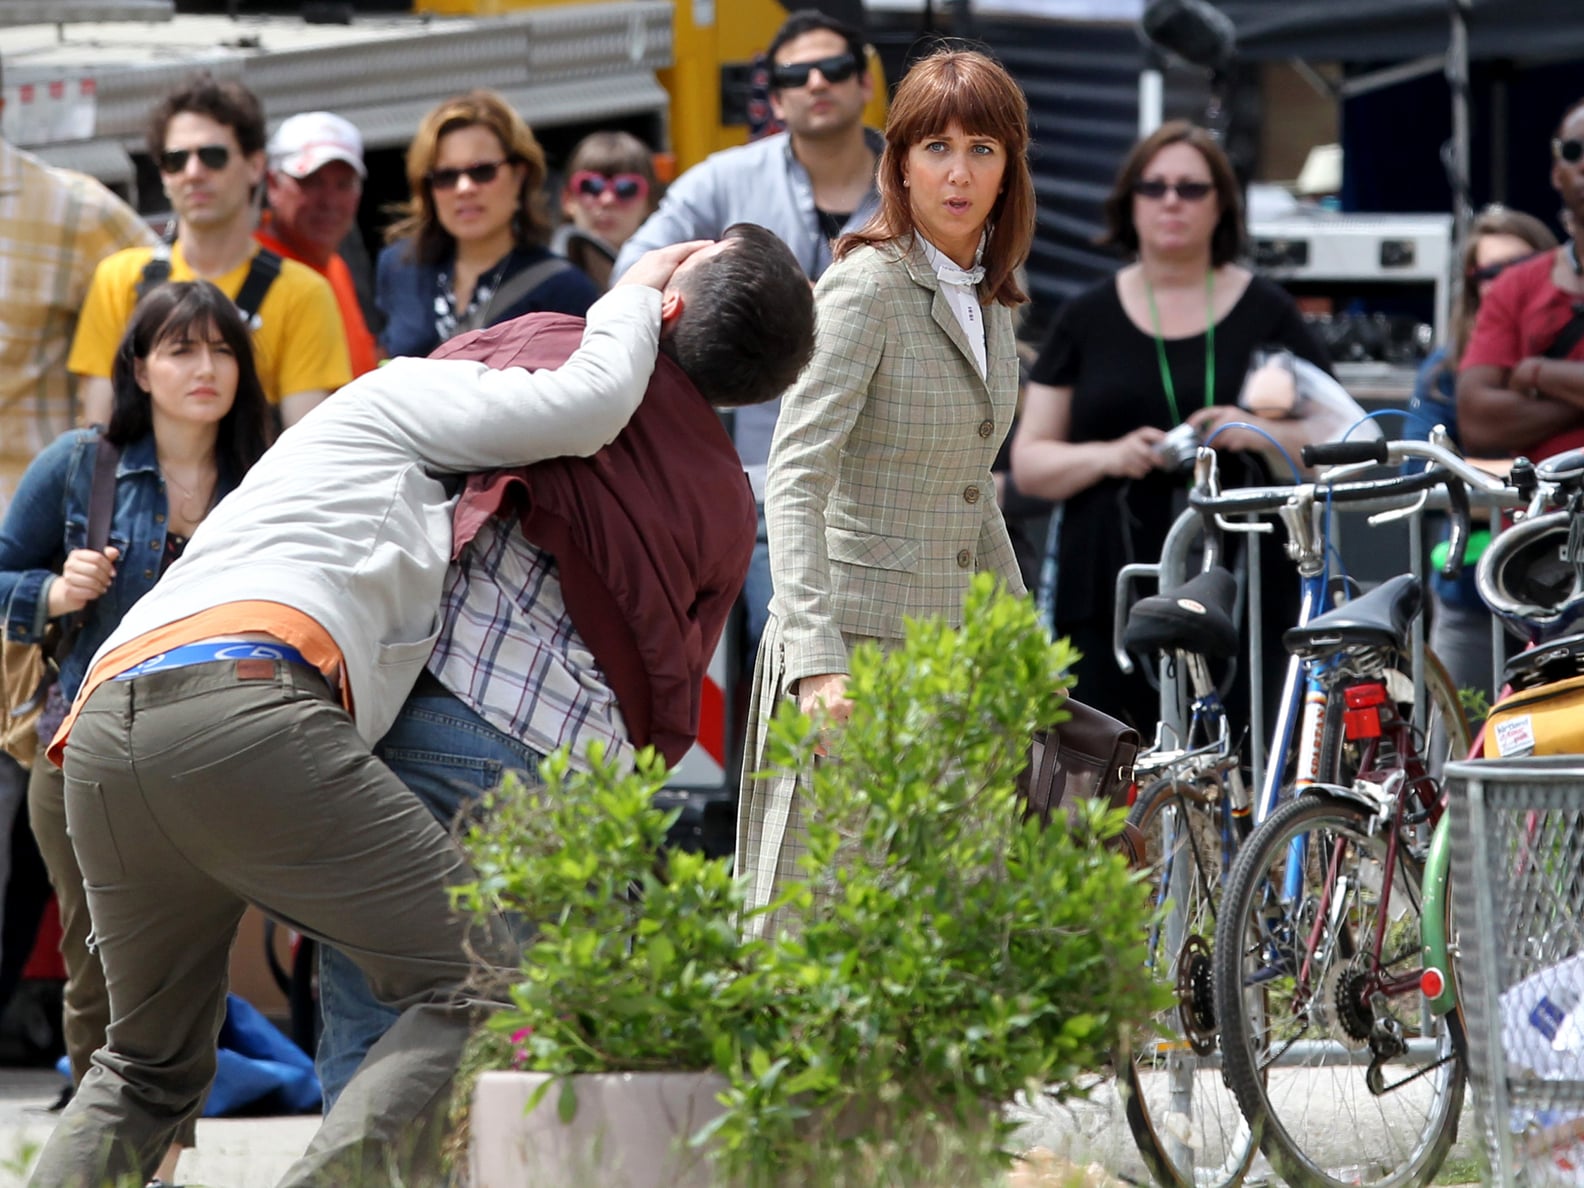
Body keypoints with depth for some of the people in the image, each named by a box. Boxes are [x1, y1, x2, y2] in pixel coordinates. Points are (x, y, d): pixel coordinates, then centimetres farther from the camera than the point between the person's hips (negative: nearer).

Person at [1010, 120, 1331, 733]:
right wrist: (1108, 456, -9)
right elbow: (1029, 463, 10)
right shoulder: (1087, 319, 13)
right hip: (1106, 604, 1)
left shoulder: (1266, 314, 10)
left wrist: (1261, 434, -12)